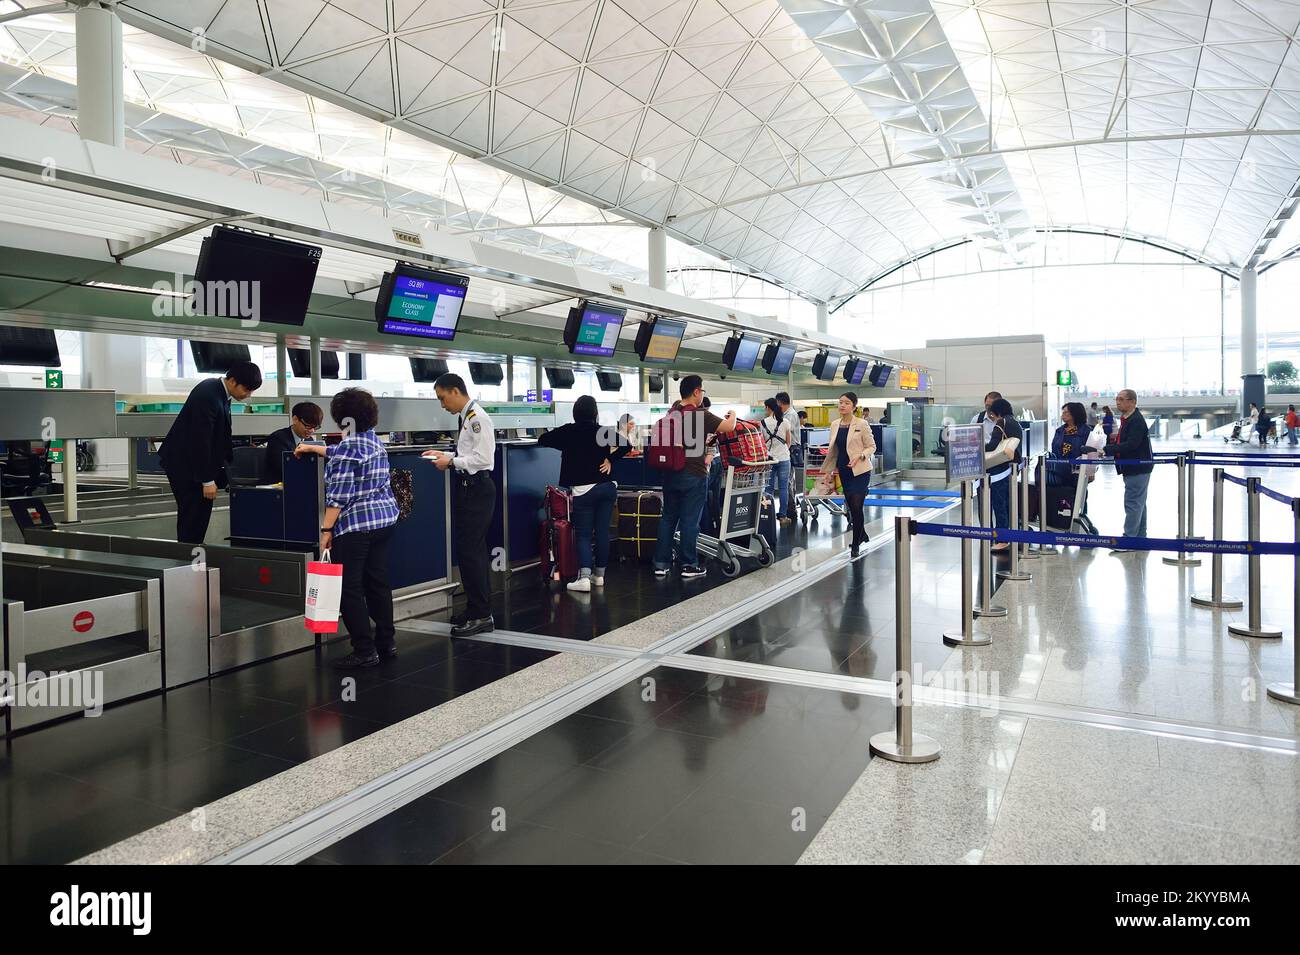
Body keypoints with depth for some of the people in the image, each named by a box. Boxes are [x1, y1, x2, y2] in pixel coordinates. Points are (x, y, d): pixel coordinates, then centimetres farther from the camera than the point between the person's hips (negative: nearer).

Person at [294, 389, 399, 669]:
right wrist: (311, 448, 43)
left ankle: (364, 651, -1)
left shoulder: (348, 447, -13)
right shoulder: (375, 441, 13)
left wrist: (326, 529, -14)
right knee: (378, 583, 13)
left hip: (354, 526, -9)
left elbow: (339, 495, -17)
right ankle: (386, 643, 18)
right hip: (384, 520, 9)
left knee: (349, 589, -2)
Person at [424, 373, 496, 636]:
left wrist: (451, 462, -13)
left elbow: (482, 458, -20)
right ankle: (479, 611, 25)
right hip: (467, 487, 10)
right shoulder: (464, 417, 13)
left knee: (469, 551, -7)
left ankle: (480, 616, 1)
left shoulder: (477, 418, -15)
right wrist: (445, 455, 11)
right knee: (472, 550, 14)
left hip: (477, 488, -10)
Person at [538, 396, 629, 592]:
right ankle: (599, 574, 20)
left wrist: (566, 446, 18)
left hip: (583, 490, -3)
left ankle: (584, 577, -12)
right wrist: (610, 460, 0)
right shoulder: (603, 431, 1)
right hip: (607, 487, 3)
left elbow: (542, 440, 5)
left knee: (583, 534, 2)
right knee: (602, 532, 11)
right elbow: (627, 445, -8)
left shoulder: (568, 431, -3)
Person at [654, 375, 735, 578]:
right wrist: (733, 415, 8)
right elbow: (729, 427, -13)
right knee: (690, 521, 1)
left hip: (671, 473, 6)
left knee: (668, 518, 11)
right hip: (693, 475, -6)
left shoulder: (673, 412, 7)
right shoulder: (700, 414, -14)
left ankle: (661, 563, 13)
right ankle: (689, 565, 8)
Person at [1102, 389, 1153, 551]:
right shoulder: (1126, 419, 15)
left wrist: (1107, 450, -29)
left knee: (1132, 503, -8)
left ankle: (1128, 540, -6)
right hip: (1133, 469, 11)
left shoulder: (1137, 421, -17)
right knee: (1138, 503, 16)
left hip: (1138, 469, -11)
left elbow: (1130, 445, -27)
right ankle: (1140, 537, 24)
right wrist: (1112, 443, 4)